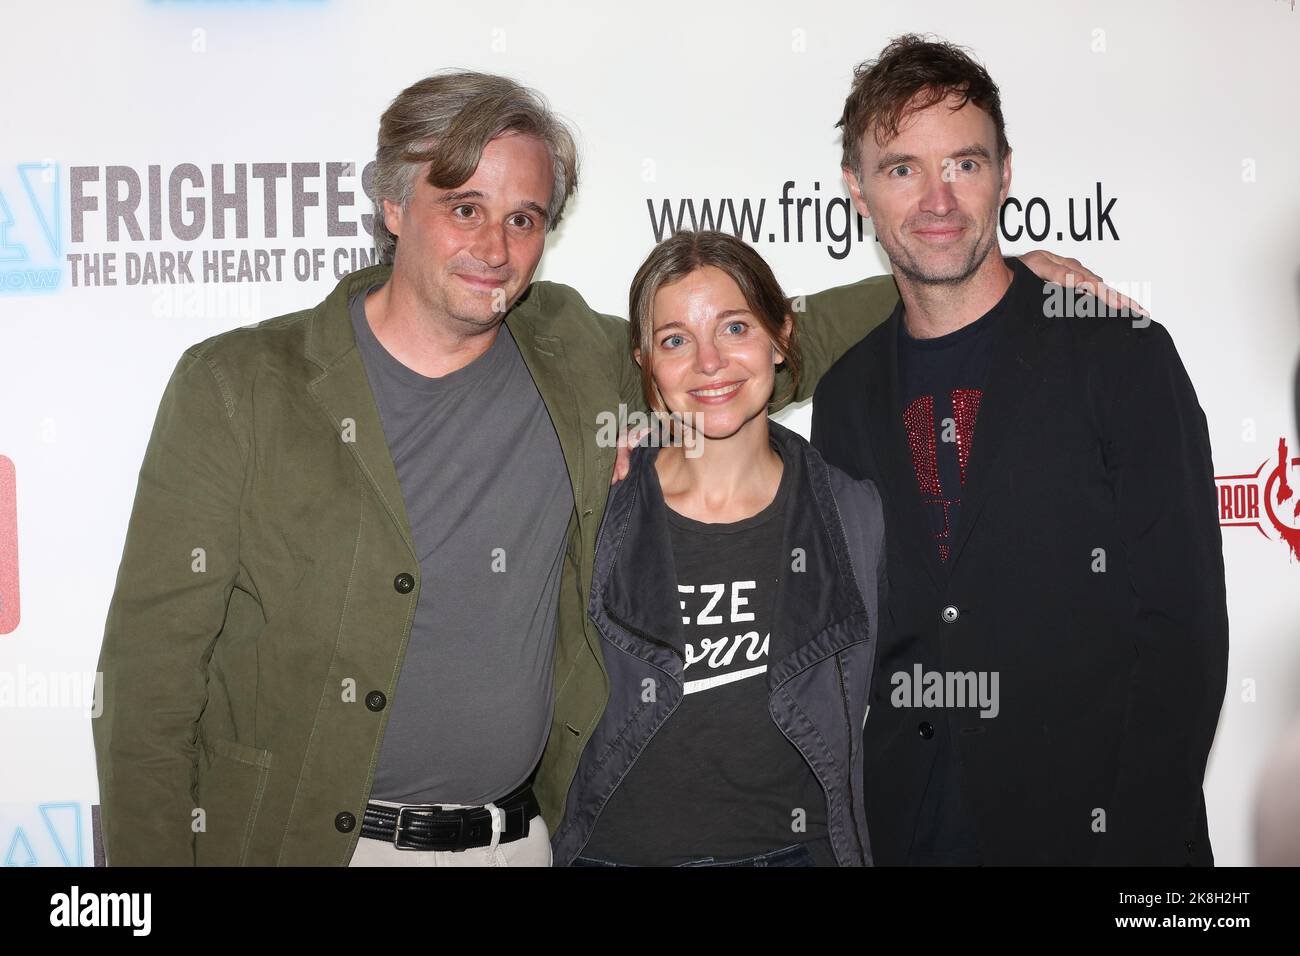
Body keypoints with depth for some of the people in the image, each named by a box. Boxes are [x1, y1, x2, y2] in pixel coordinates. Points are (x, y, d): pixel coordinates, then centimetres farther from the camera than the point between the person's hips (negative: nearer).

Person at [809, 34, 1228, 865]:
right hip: (902, 831, 4)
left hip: (1085, 826, -3)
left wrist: (1135, 833, -16)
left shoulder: (1120, 354, -7)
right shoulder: (846, 397, 5)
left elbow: (1182, 623, -11)